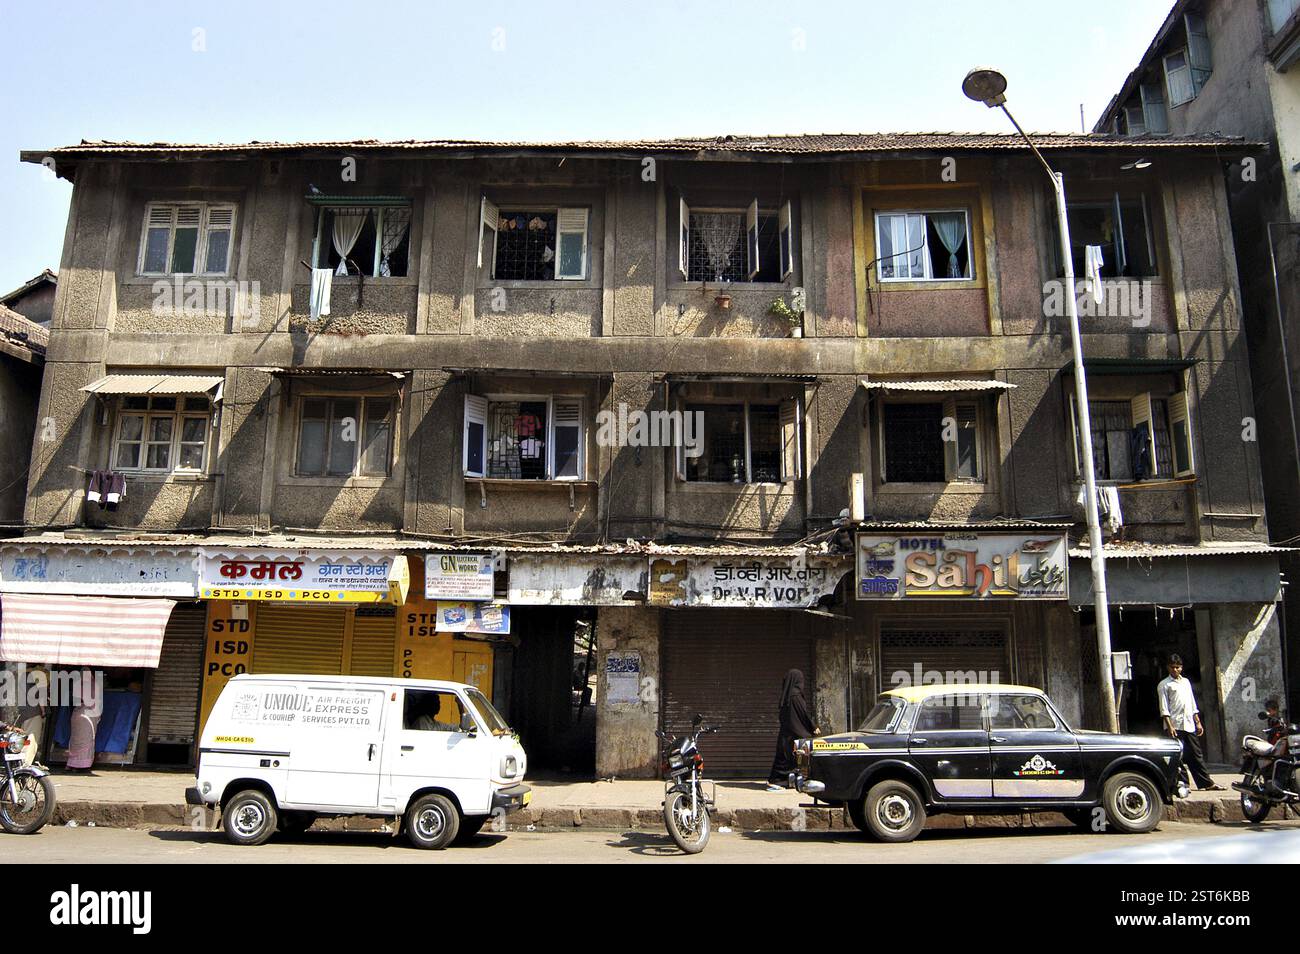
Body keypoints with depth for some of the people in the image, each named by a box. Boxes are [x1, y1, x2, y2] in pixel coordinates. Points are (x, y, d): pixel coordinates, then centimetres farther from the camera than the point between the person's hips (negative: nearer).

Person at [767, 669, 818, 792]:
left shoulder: (787, 695, 9)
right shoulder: (795, 695, -16)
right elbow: (804, 713, -13)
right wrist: (813, 727, -1)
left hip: (786, 730, 8)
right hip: (795, 732, -8)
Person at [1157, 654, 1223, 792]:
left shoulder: (1186, 681, 17)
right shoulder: (1164, 685, -3)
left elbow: (1192, 704, 22)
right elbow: (1164, 709, -9)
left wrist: (1198, 722, 15)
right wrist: (1169, 726, -17)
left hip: (1189, 726, 6)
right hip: (1175, 726, -6)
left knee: (1196, 755, 10)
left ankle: (1207, 783, 14)